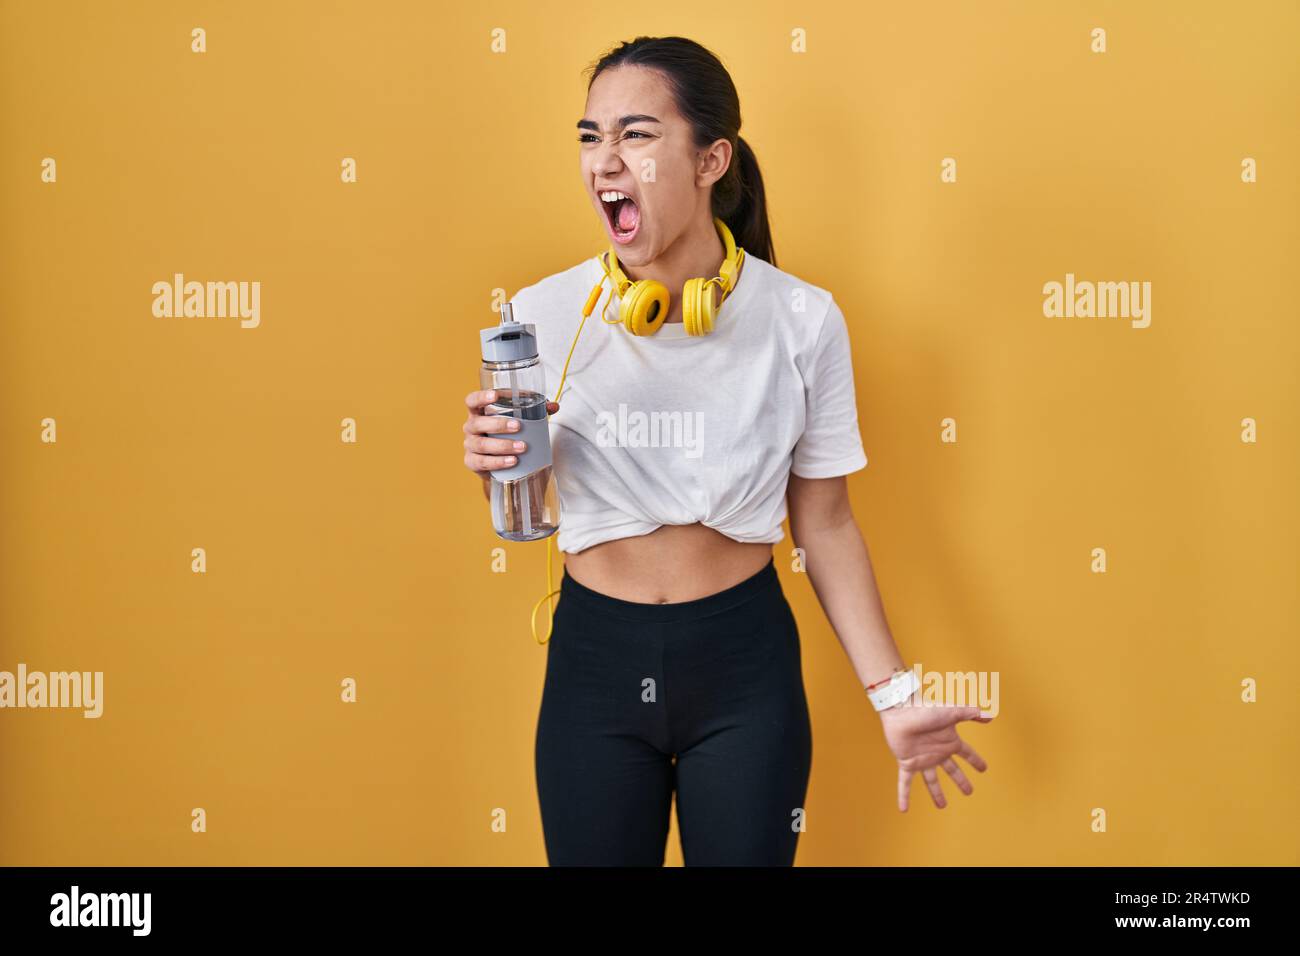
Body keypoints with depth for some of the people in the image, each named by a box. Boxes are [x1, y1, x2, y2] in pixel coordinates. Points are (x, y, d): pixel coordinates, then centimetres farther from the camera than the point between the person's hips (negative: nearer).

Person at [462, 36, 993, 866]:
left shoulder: (801, 320, -10)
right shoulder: (545, 314, -8)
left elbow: (825, 522, -1)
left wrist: (893, 694, -3)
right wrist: (494, 461, -18)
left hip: (745, 661, -1)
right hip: (593, 655, 1)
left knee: (746, 852, 12)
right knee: (593, 852, 15)